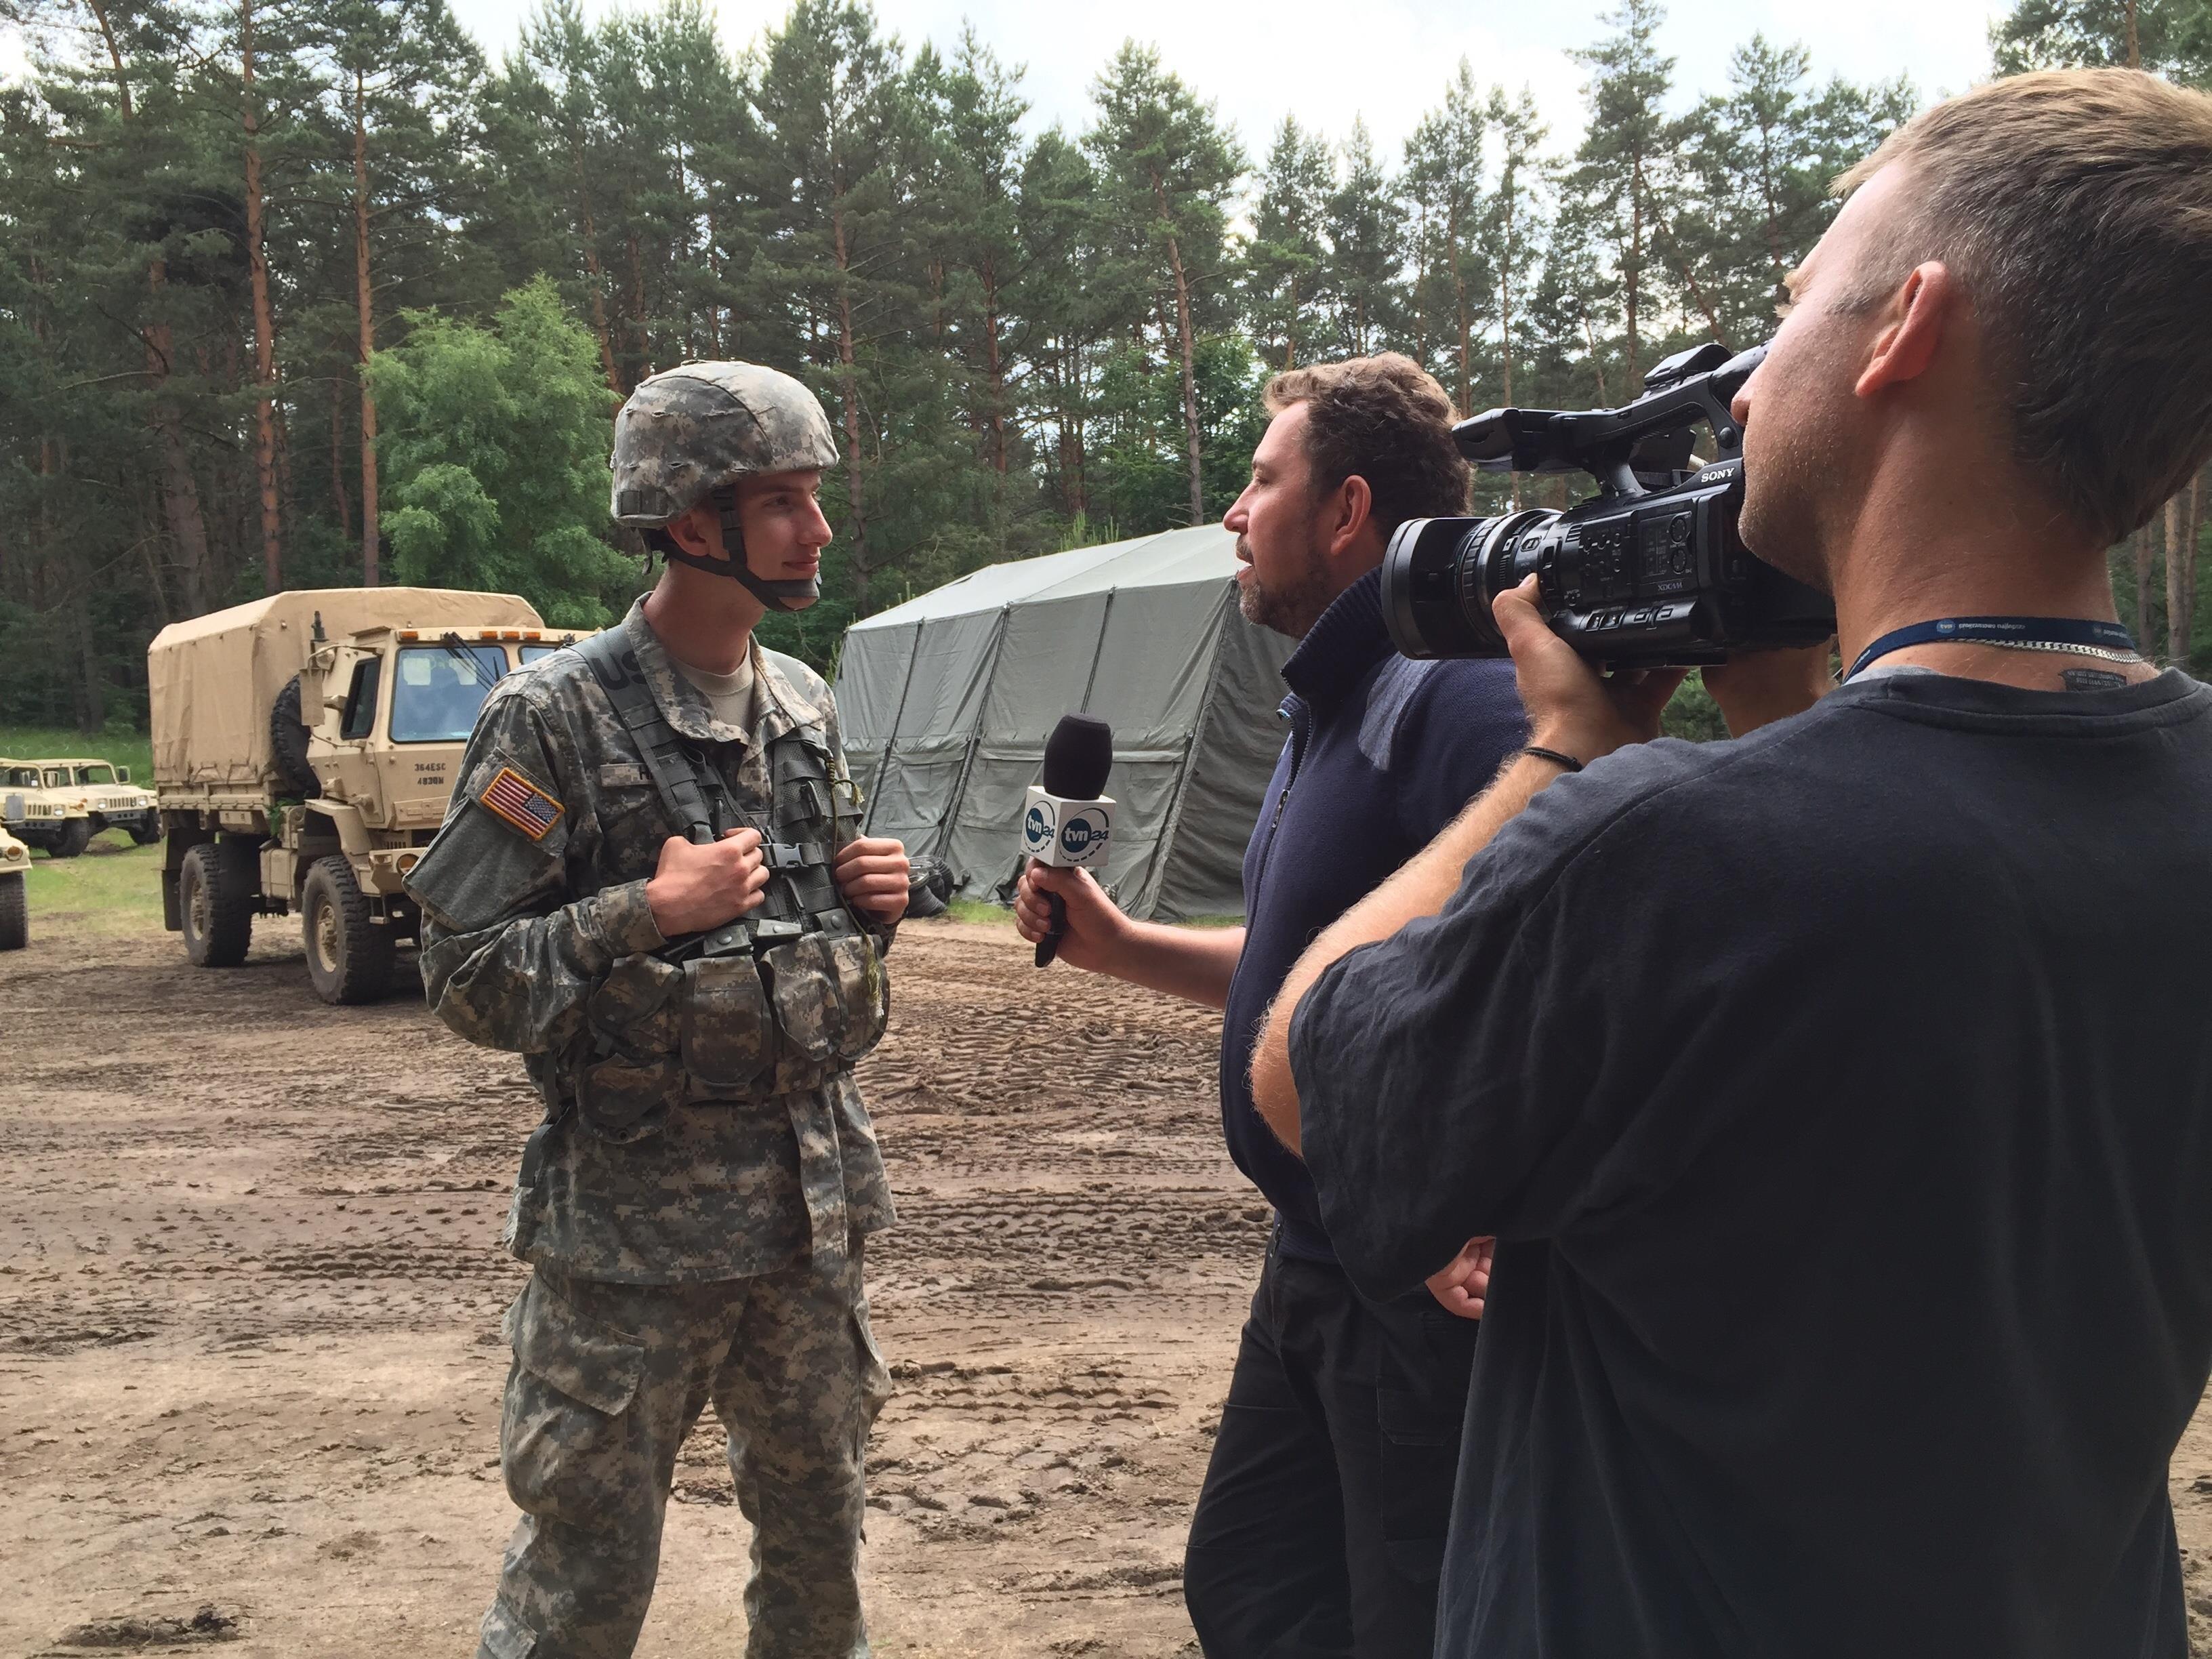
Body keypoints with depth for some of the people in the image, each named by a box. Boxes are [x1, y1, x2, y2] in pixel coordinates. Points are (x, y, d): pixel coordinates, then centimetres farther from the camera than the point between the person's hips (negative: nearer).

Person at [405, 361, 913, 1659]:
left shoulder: (806, 704, 8)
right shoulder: (559, 718, -13)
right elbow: (465, 975, -11)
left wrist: (865, 898, 0)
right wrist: (645, 912, -21)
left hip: (814, 1195, 6)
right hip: (638, 1216, -6)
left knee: (822, 1522, 18)